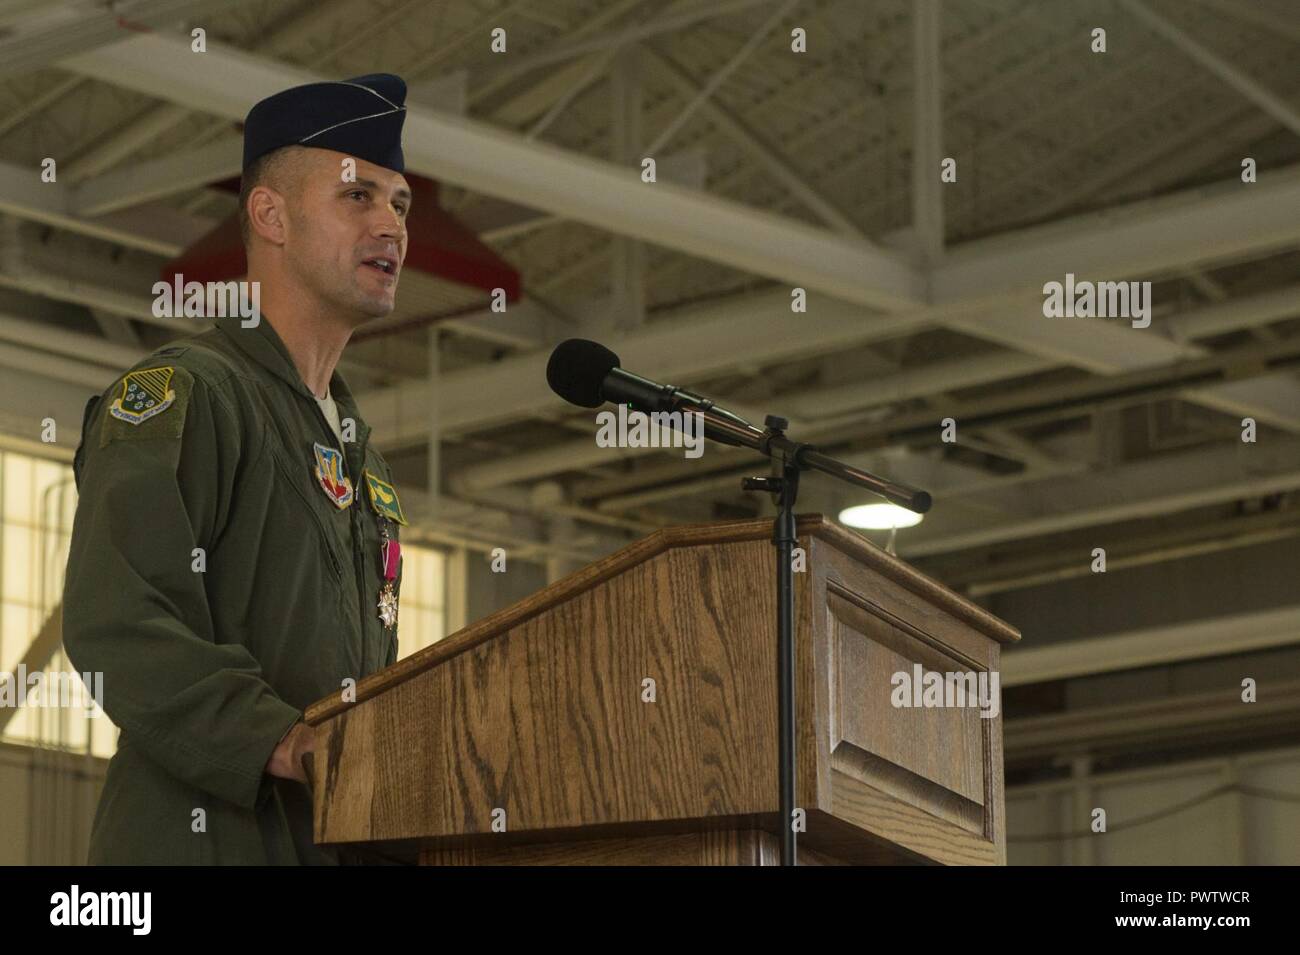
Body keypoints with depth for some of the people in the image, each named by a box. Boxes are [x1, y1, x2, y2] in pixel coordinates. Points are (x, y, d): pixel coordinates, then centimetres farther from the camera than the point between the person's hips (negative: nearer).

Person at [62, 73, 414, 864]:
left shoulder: (358, 447, 24)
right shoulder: (177, 396, -5)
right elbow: (113, 624, -19)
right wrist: (281, 743, -28)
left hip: (344, 841, 8)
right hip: (205, 839, -8)